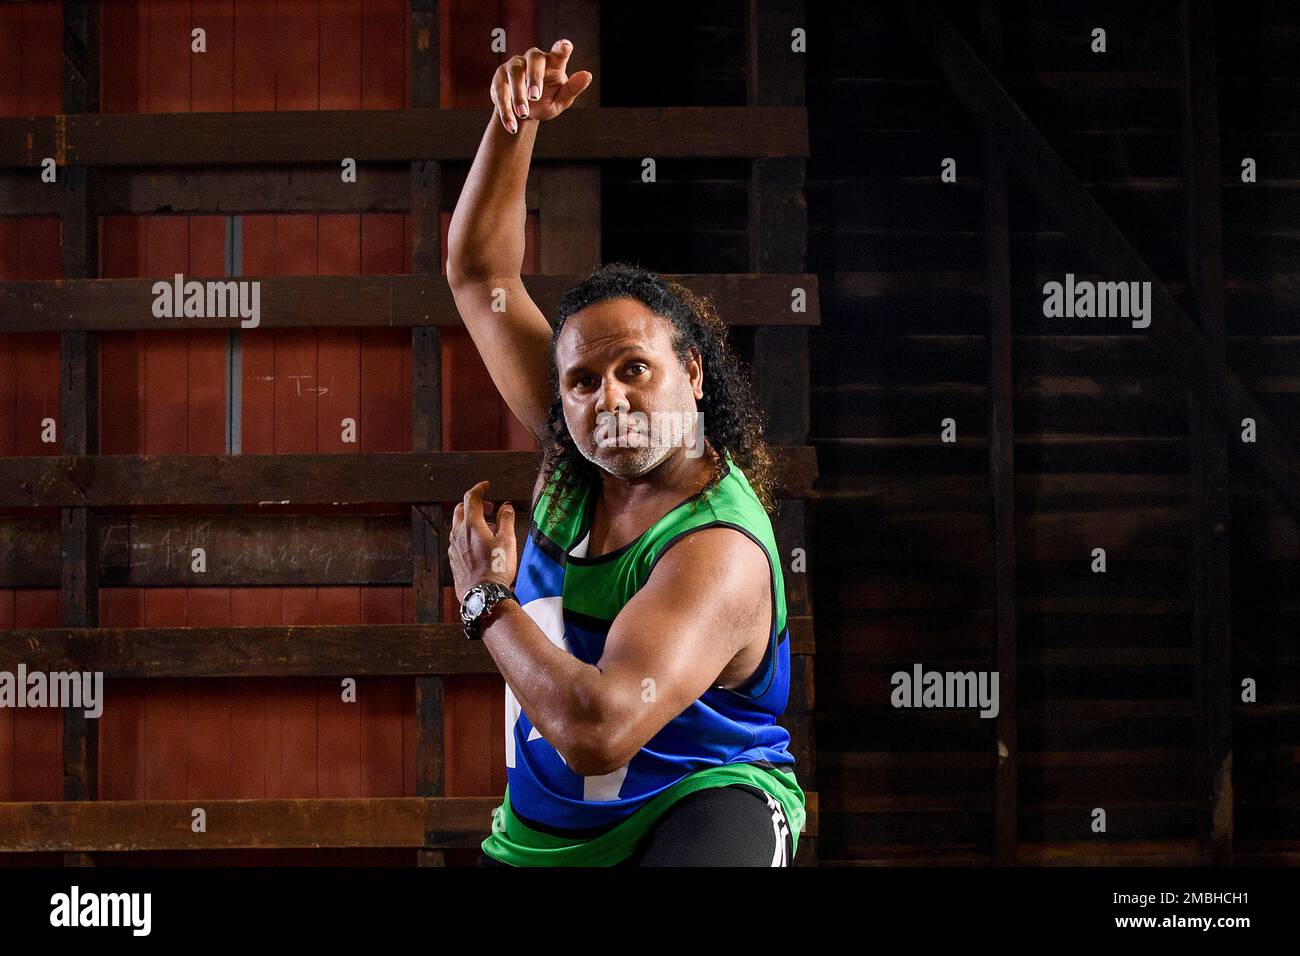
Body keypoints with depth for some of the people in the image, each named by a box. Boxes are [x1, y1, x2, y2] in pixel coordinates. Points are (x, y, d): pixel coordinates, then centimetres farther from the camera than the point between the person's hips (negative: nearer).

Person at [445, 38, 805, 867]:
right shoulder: (576, 456, -1)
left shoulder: (716, 551, -24)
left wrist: (485, 597, -21)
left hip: (696, 809, -8)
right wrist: (514, 125, -6)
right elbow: (479, 270, 8)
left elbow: (597, 732, -36)